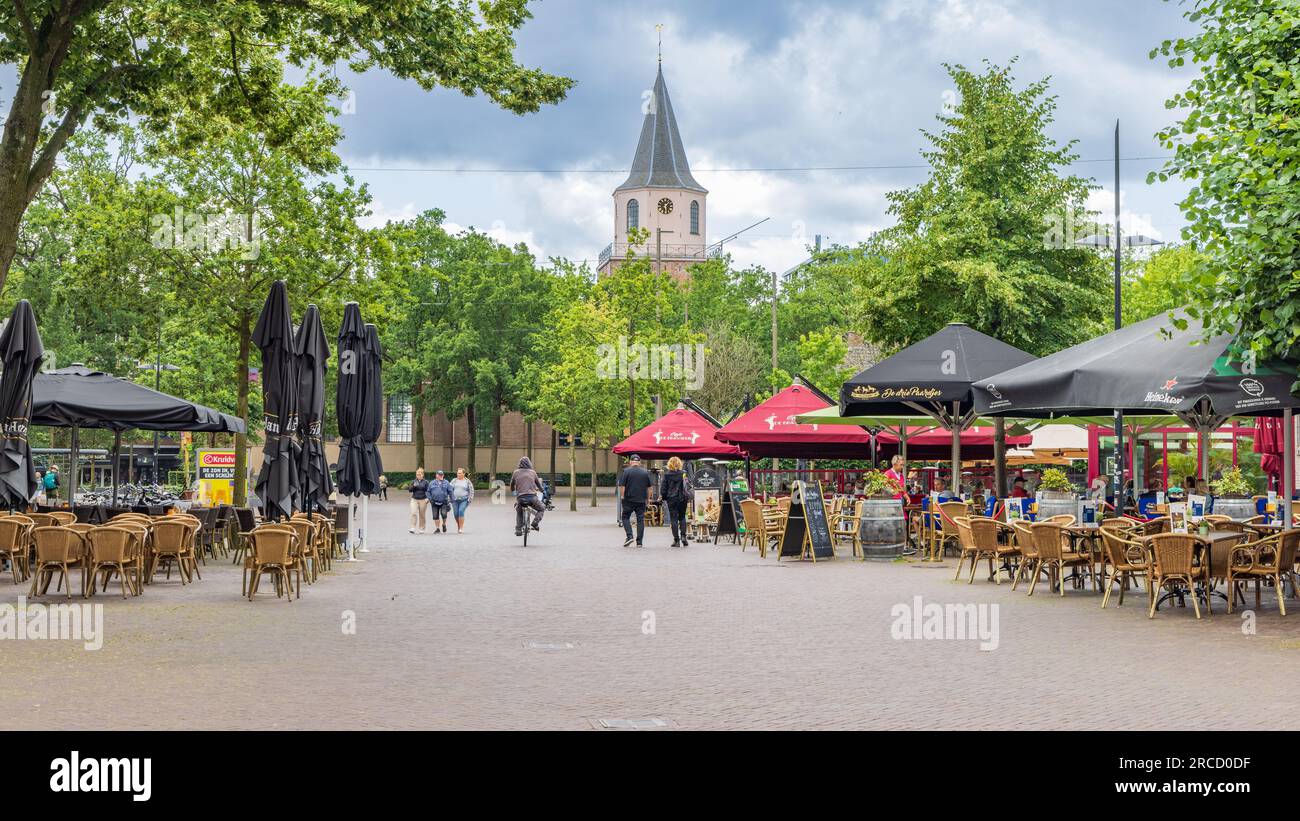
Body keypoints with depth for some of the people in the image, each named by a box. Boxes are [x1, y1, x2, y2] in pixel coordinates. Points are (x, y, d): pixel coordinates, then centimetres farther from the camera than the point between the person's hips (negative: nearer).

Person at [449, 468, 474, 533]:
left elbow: (471, 491, 6)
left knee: (461, 511, -20)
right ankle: (458, 527, 22)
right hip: (455, 500, 3)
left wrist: (469, 499, -3)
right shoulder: (454, 481, 10)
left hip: (464, 500, -3)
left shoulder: (467, 481, 5)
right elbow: (450, 490, 9)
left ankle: (461, 528, -16)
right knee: (456, 514, 2)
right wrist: (451, 498, 0)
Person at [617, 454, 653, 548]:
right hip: (641, 500, 2)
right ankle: (639, 542, 3)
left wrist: (622, 496, 0)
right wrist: (648, 498, 16)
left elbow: (622, 485, -8)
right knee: (641, 520, 4)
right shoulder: (645, 472, 5)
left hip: (629, 500, -2)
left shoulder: (626, 471, -5)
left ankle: (629, 536, -6)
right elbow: (649, 487, 9)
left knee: (625, 517, 12)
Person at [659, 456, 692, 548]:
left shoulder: (666, 475, -5)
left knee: (674, 519, 2)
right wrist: (687, 495, 11)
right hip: (682, 499, 1)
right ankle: (683, 536, -1)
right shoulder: (683, 474, -3)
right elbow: (688, 486, 0)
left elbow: (663, 488, -1)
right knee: (682, 517, 15)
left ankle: (676, 540, -1)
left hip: (671, 499, -1)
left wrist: (663, 498, 10)